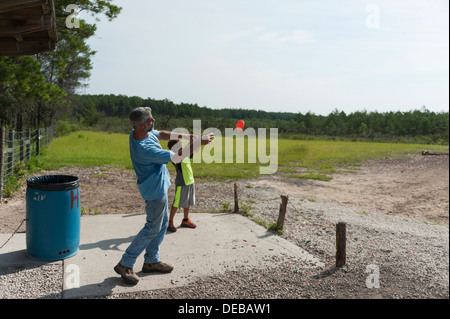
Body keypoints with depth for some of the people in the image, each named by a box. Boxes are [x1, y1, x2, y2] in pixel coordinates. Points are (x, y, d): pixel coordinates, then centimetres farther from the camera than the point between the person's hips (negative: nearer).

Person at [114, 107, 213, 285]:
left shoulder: (136, 133, -5)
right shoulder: (145, 149, -33)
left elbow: (161, 134, 13)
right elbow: (177, 157, -28)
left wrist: (184, 136, 1)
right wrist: (199, 143, -20)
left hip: (158, 186, 10)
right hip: (155, 190, -10)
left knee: (163, 223, 18)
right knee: (152, 228, 1)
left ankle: (151, 261, 29)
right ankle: (125, 264, 11)